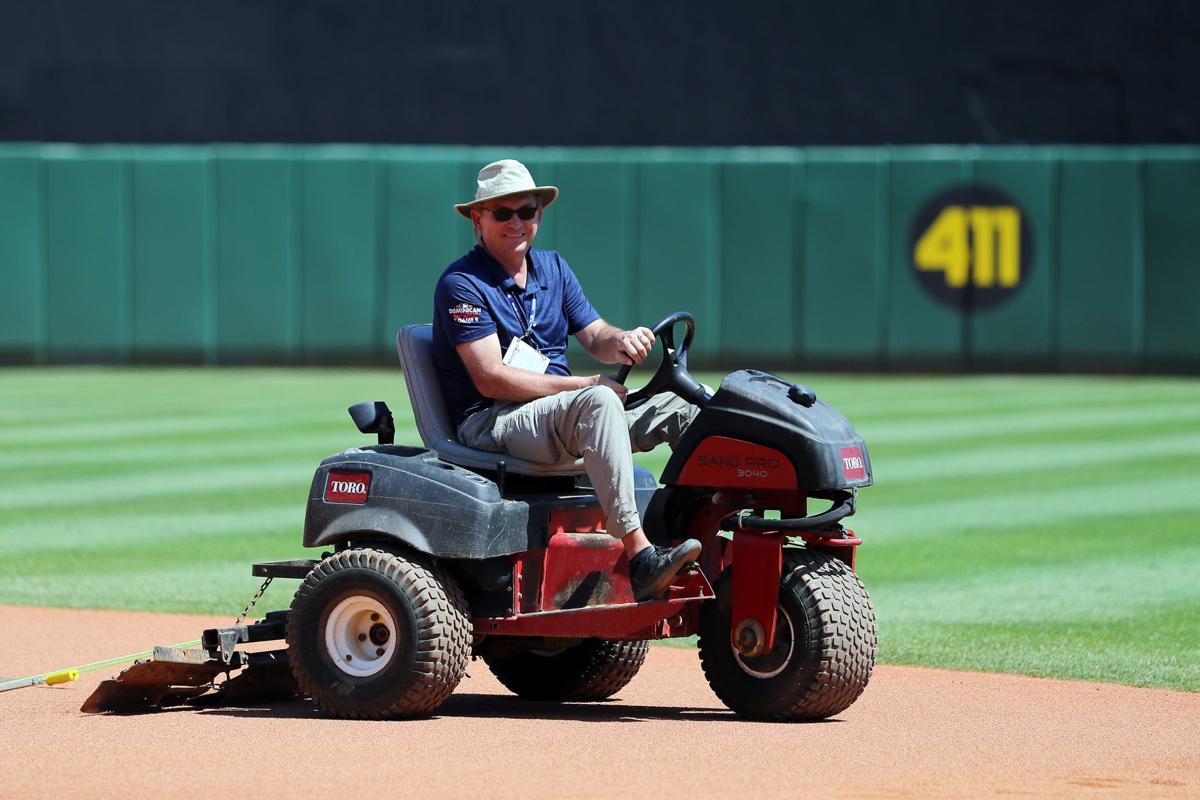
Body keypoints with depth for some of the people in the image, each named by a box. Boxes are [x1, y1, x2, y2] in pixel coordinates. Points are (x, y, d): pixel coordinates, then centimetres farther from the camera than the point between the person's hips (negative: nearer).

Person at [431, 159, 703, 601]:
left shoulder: (552, 268, 15)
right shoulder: (461, 284, -9)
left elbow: (595, 337, 12)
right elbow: (492, 380, -17)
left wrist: (623, 341, -15)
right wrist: (587, 384, -18)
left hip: (563, 414, 8)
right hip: (490, 422, -8)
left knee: (685, 406, -7)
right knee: (598, 403, -36)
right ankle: (640, 558, -45)